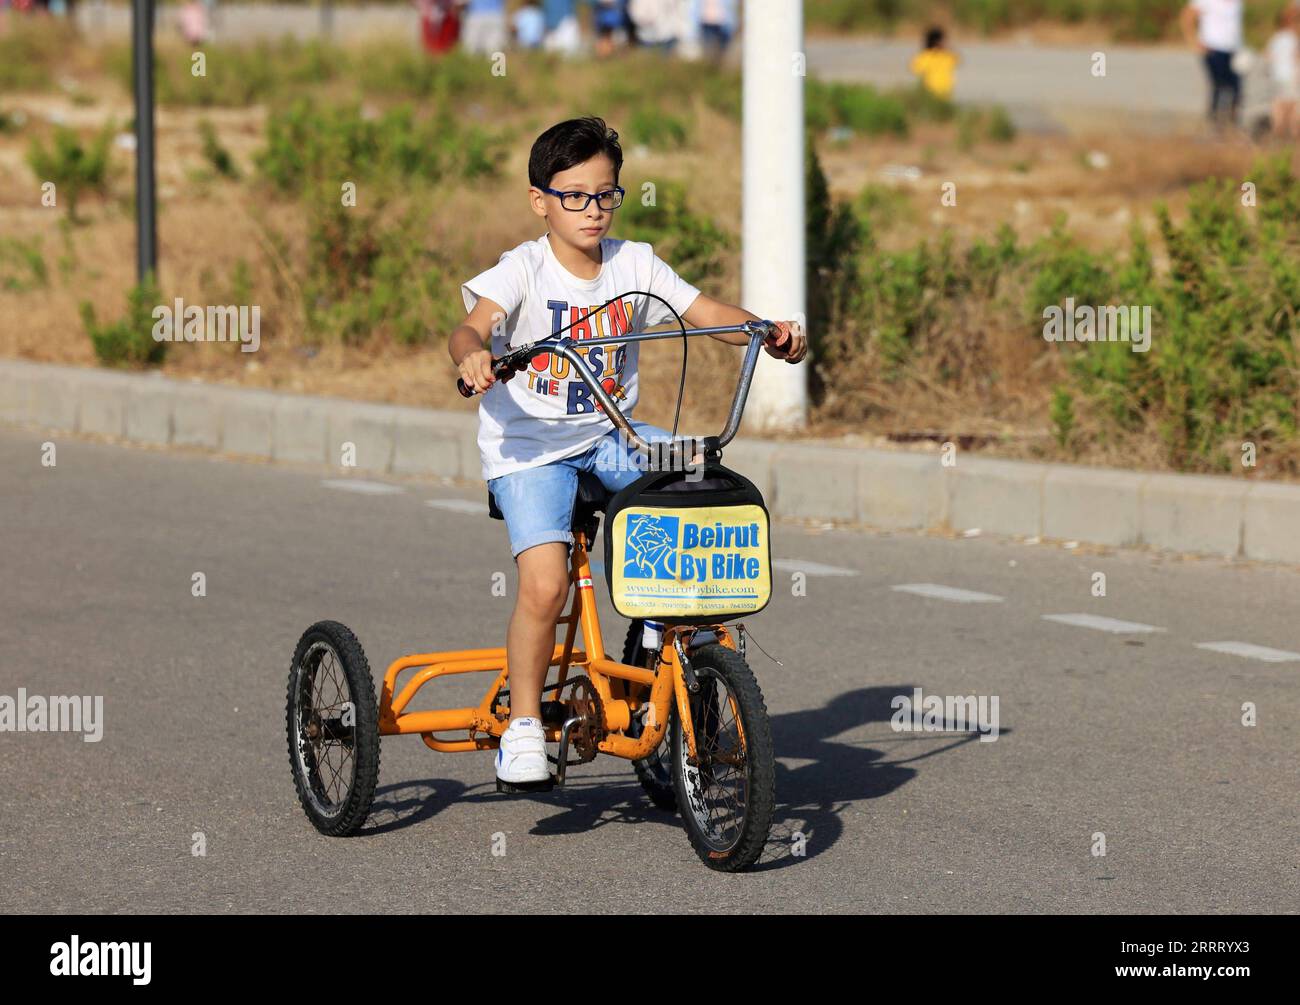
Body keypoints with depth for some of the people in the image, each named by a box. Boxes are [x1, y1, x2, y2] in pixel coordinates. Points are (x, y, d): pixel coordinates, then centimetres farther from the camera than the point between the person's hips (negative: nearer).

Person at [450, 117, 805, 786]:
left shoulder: (635, 265, 2)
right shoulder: (523, 270, -10)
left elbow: (705, 313, -1)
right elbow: (471, 327, -25)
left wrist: (768, 334, -19)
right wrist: (473, 355, -49)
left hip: (610, 437, 5)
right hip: (529, 447, -4)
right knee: (545, 585, -24)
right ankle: (523, 723, -4)